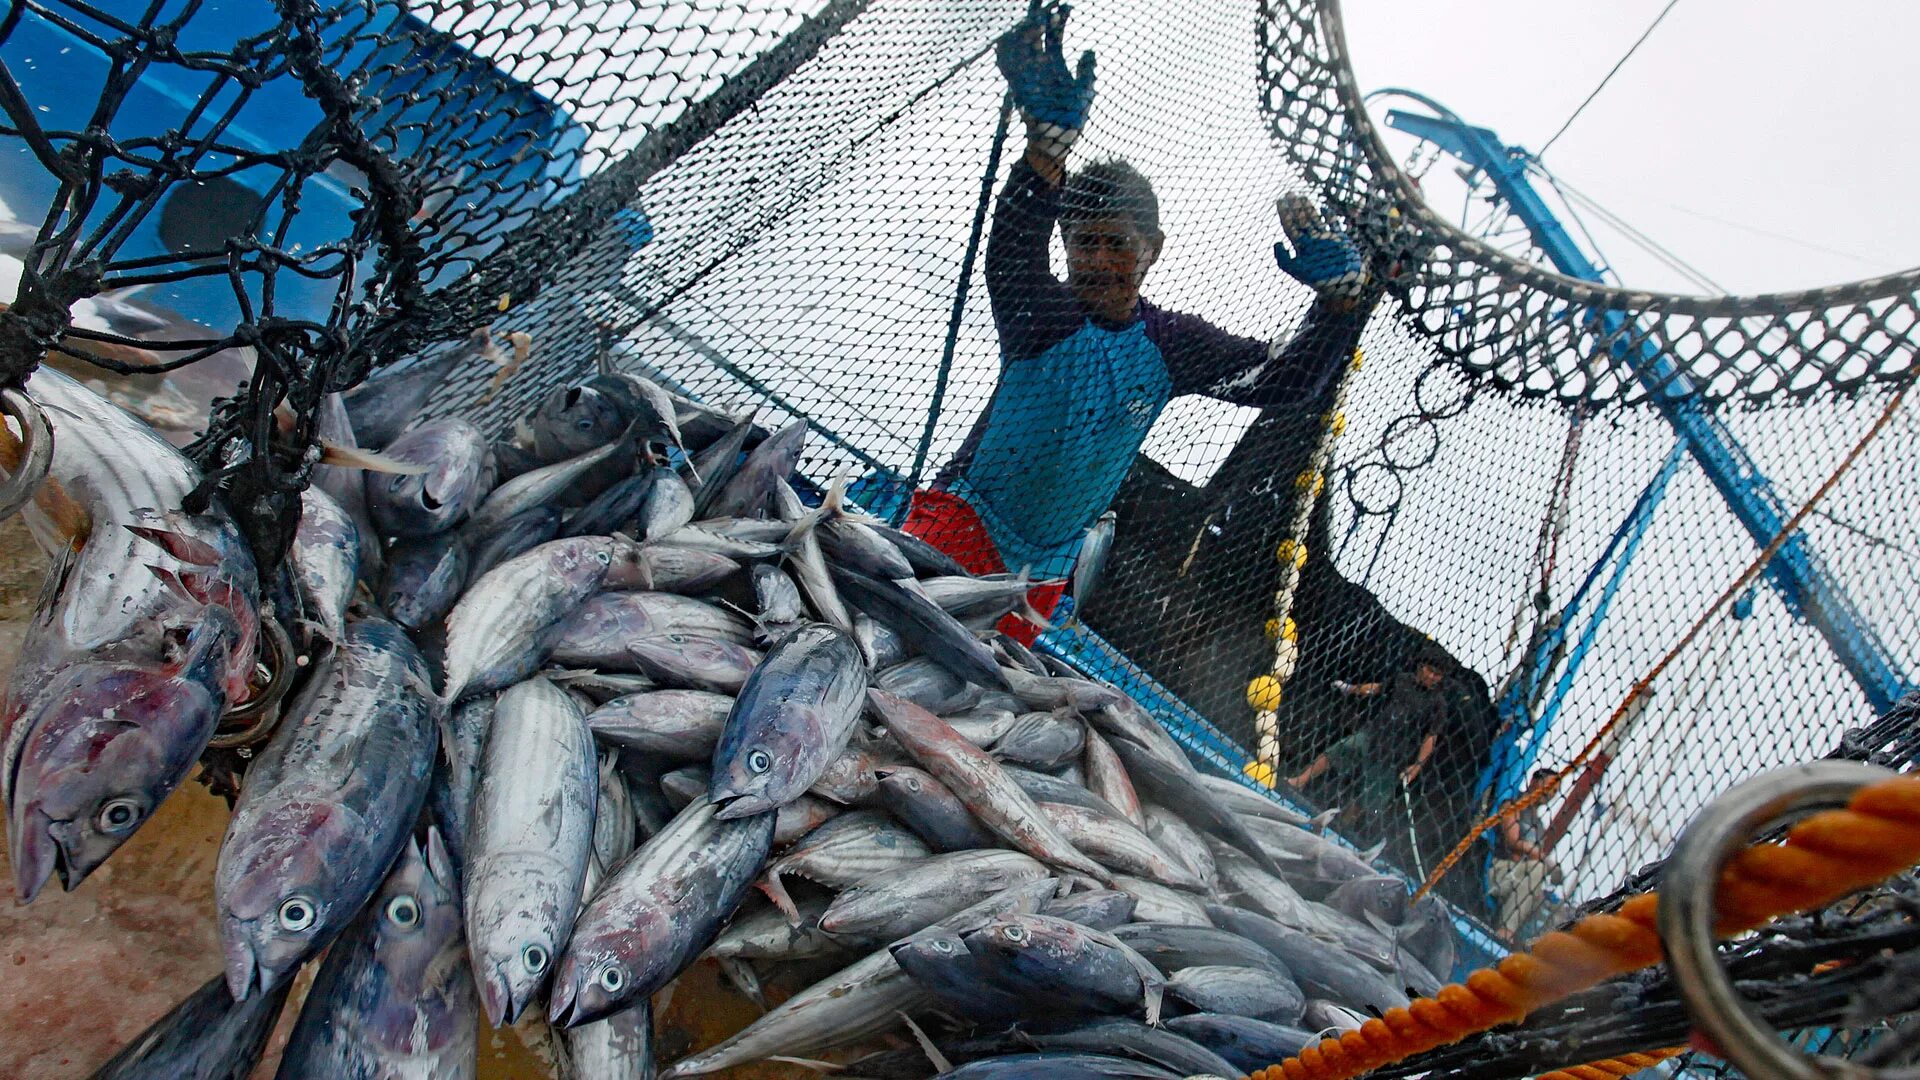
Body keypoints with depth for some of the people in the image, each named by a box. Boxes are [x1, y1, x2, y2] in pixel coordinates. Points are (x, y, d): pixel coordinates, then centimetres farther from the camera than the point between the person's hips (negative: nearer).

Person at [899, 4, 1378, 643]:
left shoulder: (1171, 345, 0)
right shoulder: (1041, 315, -15)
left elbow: (1284, 381, -4)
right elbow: (1013, 253, -37)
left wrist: (1341, 294, -21)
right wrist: (1049, 140, -56)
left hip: (1045, 567, 5)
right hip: (966, 519, -4)